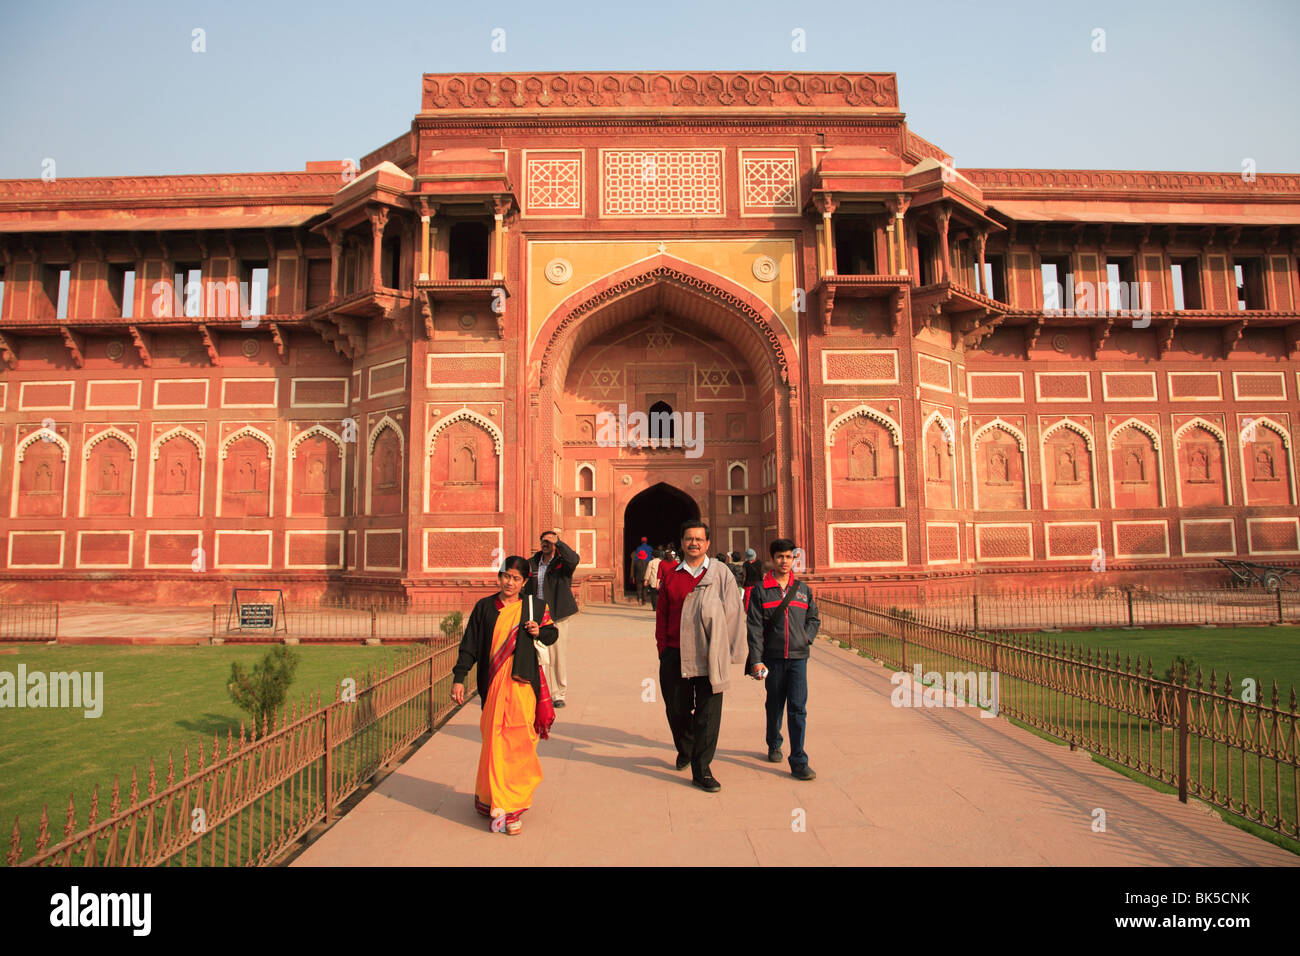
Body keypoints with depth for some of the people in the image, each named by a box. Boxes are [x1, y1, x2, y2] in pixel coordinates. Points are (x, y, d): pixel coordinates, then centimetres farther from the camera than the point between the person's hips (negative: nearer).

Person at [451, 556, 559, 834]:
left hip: (523, 683, 0)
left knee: (519, 741, 0)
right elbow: (470, 645, 7)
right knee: (495, 741, -1)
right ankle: (500, 805, 10)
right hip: (493, 683, 0)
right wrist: (459, 678, 1)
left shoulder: (535, 607, 5)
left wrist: (539, 632, -5)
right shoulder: (484, 607, 6)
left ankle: (504, 803, 15)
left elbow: (552, 633, 16)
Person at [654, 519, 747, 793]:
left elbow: (733, 611, 3)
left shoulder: (720, 572, 3)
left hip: (709, 656, -2)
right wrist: (662, 648, 8)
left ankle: (701, 770, 11)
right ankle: (685, 750, 40)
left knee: (708, 714, 0)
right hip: (675, 655, 2)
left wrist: (731, 651, 0)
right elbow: (661, 614, 14)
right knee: (676, 710, 13)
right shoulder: (670, 575, 9)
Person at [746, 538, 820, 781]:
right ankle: (774, 745, 37)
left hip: (798, 657, 1)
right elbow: (754, 628, -5)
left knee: (798, 708, -4)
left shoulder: (803, 589, 7)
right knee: (775, 705, 14)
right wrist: (756, 659, -11)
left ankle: (798, 762, 1)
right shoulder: (760, 590, -2)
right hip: (773, 658, -1)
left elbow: (814, 618, 20)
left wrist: (807, 637, 1)